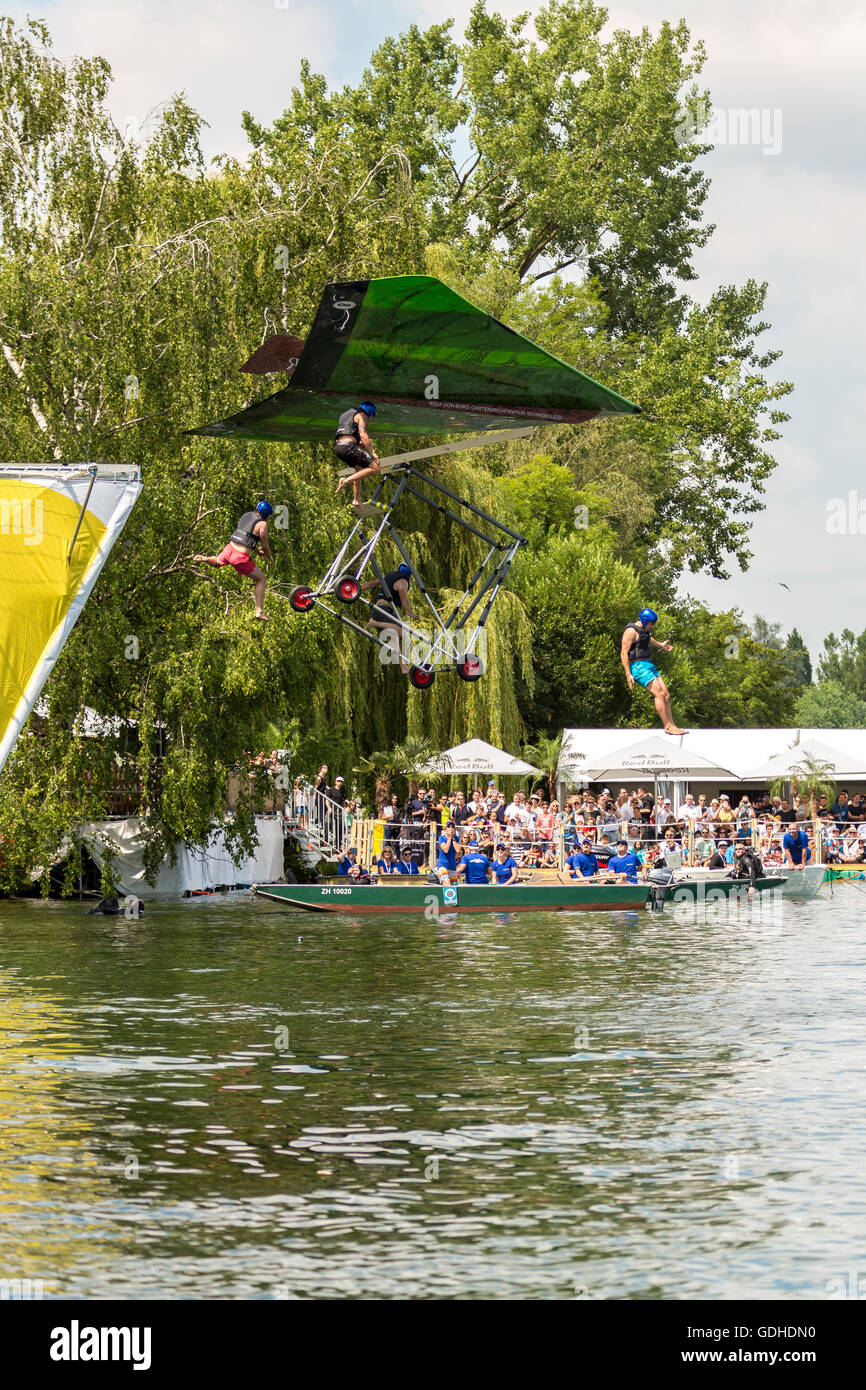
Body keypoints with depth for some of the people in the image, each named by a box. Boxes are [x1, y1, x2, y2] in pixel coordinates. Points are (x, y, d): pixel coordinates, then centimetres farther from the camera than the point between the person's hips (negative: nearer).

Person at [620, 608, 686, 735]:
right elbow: (624, 653, -18)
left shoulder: (644, 630, 16)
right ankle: (668, 726, -14)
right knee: (659, 694, -16)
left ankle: (671, 725, 4)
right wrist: (628, 674, -24)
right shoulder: (631, 631, -13)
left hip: (648, 666, 10)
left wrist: (661, 645, 58)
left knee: (666, 694, 3)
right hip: (638, 667, -10)